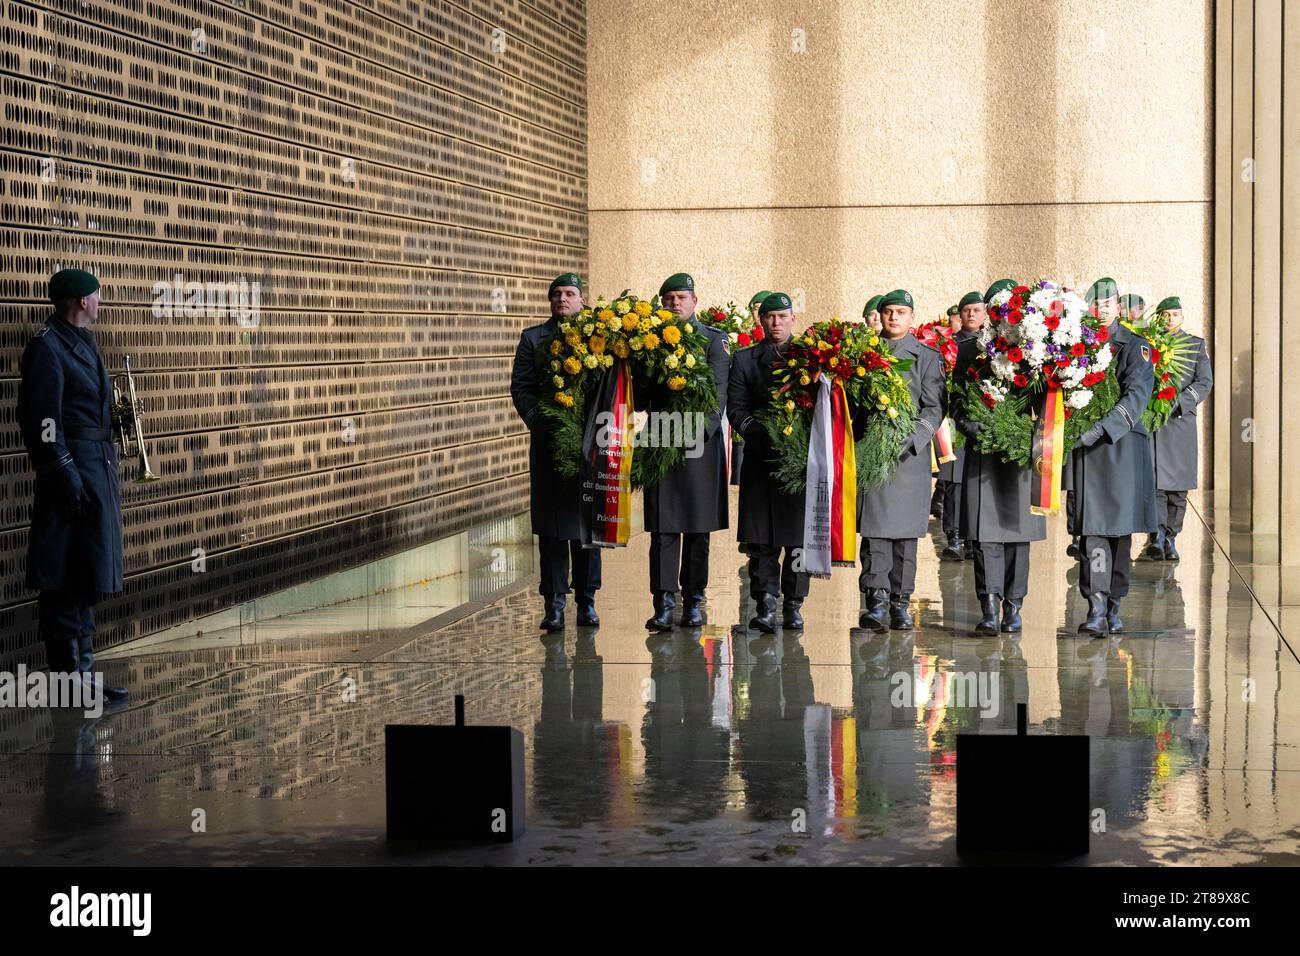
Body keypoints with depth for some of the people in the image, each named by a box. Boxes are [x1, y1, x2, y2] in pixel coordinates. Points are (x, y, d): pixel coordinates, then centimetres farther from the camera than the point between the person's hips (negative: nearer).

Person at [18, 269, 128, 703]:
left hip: (99, 465, 10)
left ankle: (81, 664, 22)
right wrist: (64, 475, -22)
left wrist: (110, 468, 18)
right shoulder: (47, 348, -13)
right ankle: (70, 674, -4)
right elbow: (42, 421, -18)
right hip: (74, 467, -10)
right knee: (66, 581, -7)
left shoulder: (83, 341, 16)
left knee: (88, 575, 14)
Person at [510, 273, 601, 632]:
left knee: (587, 521, 5)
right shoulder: (533, 339, 10)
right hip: (547, 440, 0)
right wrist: (540, 422, -12)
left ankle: (586, 601, 13)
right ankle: (554, 603, 4)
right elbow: (520, 387, 2)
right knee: (551, 525, 0)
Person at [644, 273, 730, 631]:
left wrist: (699, 433, -14)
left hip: (701, 443, -1)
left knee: (698, 528, 3)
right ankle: (664, 603, -5)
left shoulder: (715, 340, 6)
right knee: (663, 528, -3)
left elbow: (718, 392, -3)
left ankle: (693, 602, 10)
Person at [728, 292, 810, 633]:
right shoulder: (745, 360, 13)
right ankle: (766, 606, -4)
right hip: (761, 458, 0)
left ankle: (793, 605, 8)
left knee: (799, 537, 1)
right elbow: (736, 409, 4)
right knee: (762, 540, -4)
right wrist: (761, 436, -12)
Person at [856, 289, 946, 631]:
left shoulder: (928, 356, 8)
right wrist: (859, 435, -1)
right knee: (874, 528, -8)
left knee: (905, 529, 3)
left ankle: (901, 603, 9)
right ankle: (876, 601, -11)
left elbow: (934, 408, 2)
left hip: (910, 452, 0)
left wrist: (912, 439, -12)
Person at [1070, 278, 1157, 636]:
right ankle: (1097, 609, -13)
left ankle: (1113, 606, 16)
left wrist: (1100, 429, -24)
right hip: (1085, 448, 1)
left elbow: (1137, 396, -12)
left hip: (1122, 445, -1)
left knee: (1120, 527, 5)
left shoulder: (1135, 347, 1)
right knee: (1092, 529, -8)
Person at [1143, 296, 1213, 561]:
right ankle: (1157, 536, -18)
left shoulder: (1196, 345, 12)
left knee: (1179, 485, 3)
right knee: (1154, 480, -13)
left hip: (1182, 420, 2)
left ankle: (1170, 538, 11)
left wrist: (1178, 403, -13)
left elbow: (1204, 382, 2)